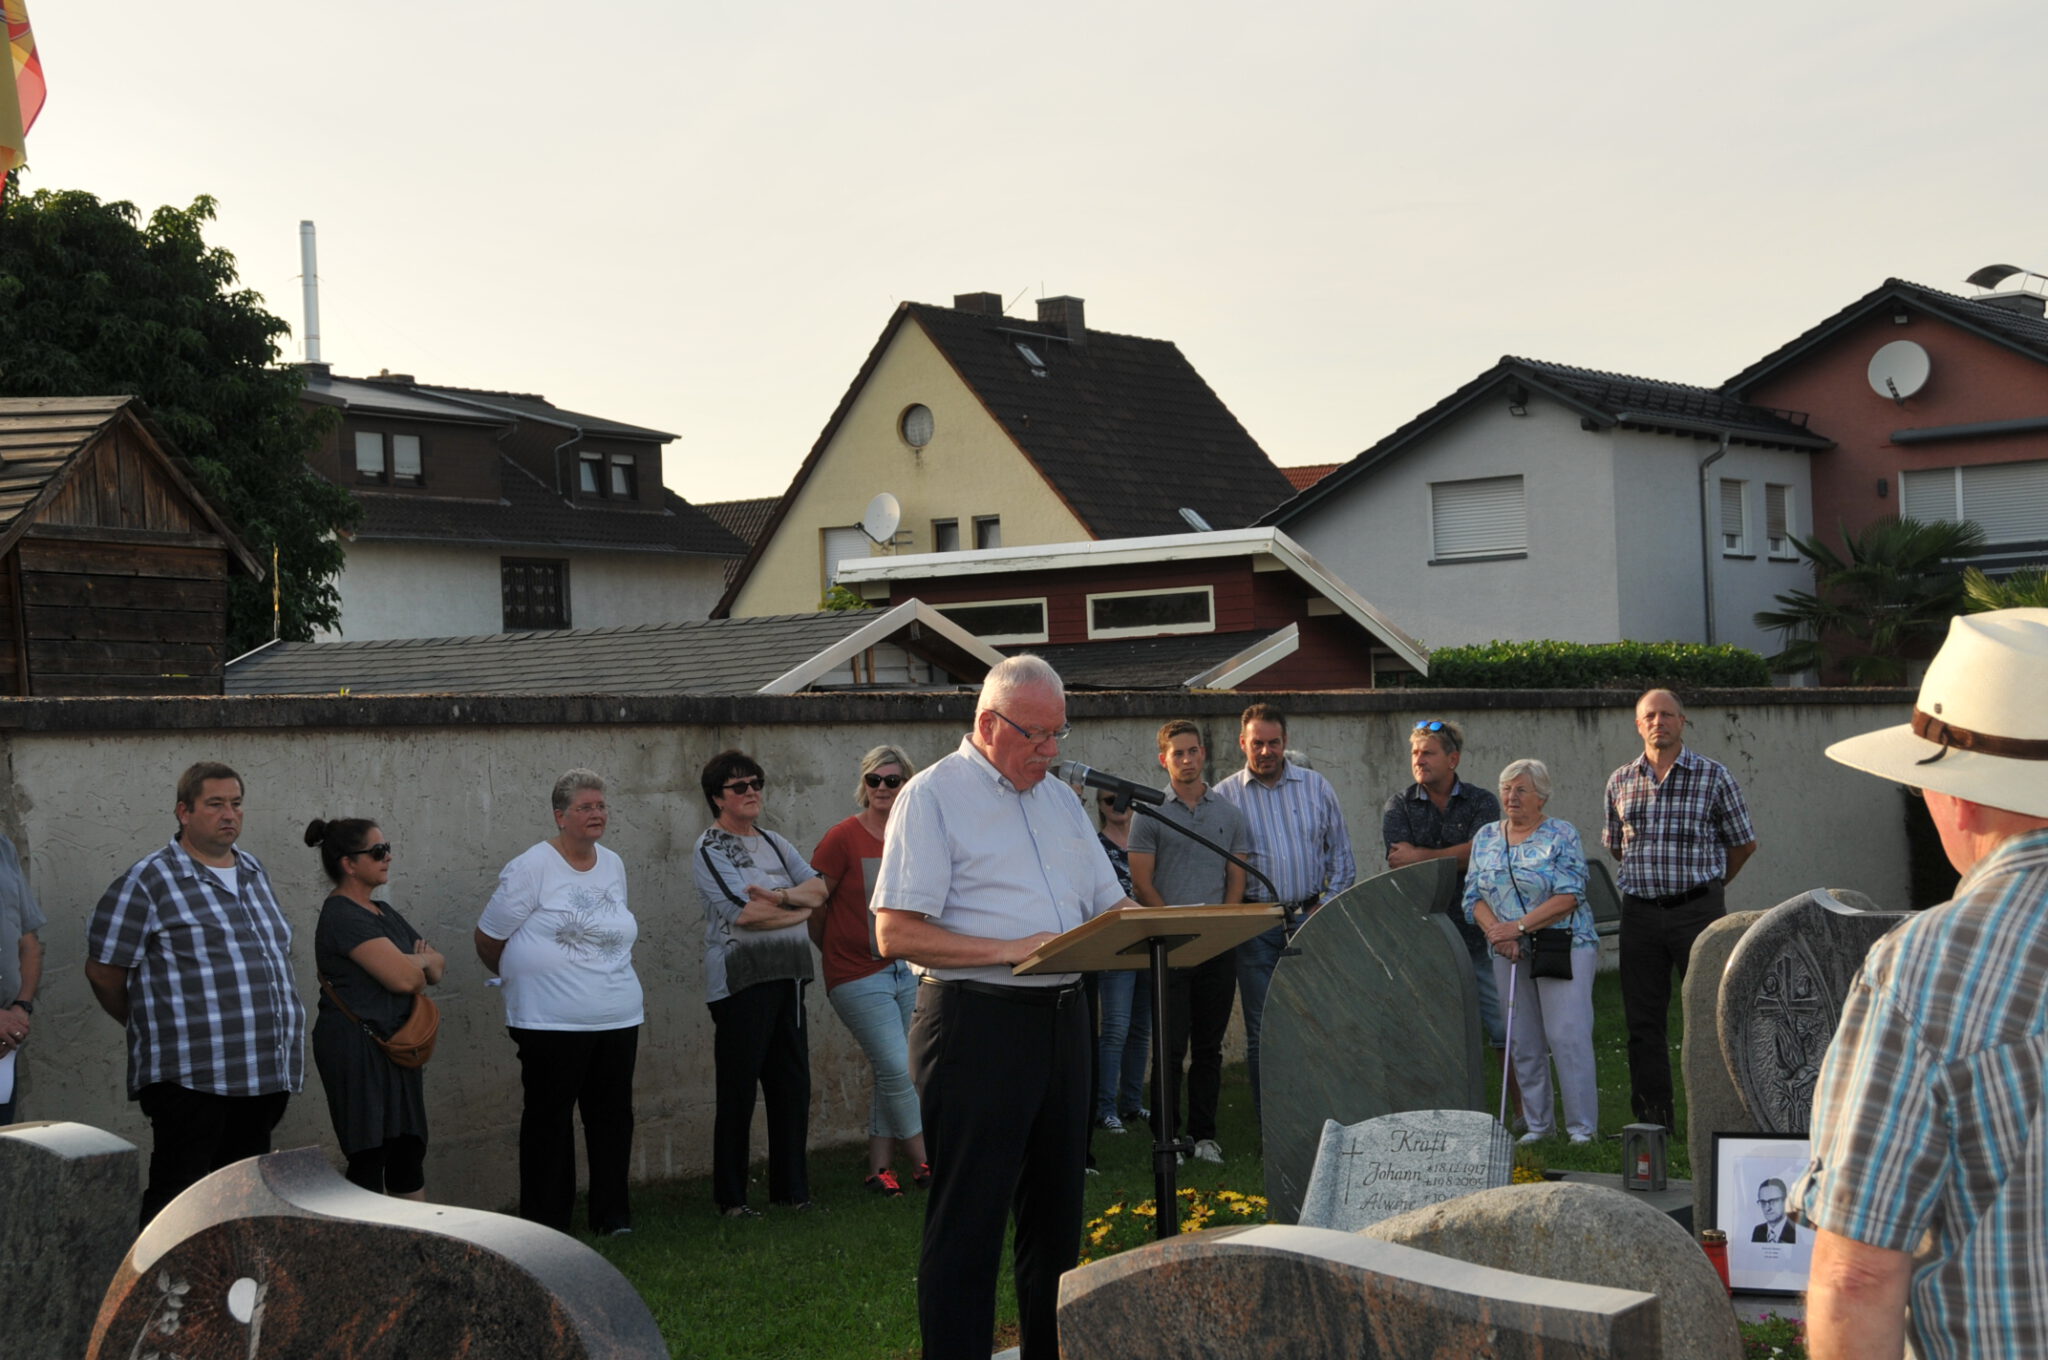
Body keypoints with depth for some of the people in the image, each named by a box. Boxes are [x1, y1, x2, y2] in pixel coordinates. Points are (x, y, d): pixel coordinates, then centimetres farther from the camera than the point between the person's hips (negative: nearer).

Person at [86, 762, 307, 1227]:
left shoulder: (254, 873, 17)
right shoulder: (147, 883, -5)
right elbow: (103, 971, -3)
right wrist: (154, 1028, 9)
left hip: (266, 1077, 7)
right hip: (192, 1079, -7)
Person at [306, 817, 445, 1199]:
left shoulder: (383, 912, 15)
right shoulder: (342, 915, -15)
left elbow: (436, 966, 20)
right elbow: (403, 977, -23)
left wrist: (420, 963, -4)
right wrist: (421, 963, 0)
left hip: (394, 1045, 9)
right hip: (357, 1048, -9)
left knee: (409, 1151, 10)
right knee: (370, 1157, -5)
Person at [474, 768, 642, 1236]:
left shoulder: (614, 865, 13)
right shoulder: (531, 868, -8)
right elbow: (488, 939, -2)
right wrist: (521, 979, 12)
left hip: (618, 1020, 6)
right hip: (552, 1022, -6)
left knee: (613, 1115, 8)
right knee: (549, 1118, 1)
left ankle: (613, 1216, 18)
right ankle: (545, 1227, 8)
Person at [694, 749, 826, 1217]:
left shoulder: (772, 842, 17)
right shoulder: (710, 849, -5)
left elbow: (819, 887, 6)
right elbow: (745, 913, -16)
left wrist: (780, 896, -13)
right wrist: (801, 906, -4)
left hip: (787, 975, 7)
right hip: (741, 980, -7)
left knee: (793, 1085, 7)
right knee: (737, 1092, -2)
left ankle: (791, 1187, 17)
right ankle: (730, 1197, 6)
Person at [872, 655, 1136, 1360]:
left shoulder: (1060, 798, 17)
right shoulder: (933, 795, -7)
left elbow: (1107, 903, 19)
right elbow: (896, 932, -14)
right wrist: (1008, 950, -22)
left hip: (1061, 1018, 8)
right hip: (976, 1027, -7)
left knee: (1055, 1209, 15)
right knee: (968, 1222, -4)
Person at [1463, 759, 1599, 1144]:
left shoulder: (1562, 835, -3)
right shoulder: (1485, 837, 11)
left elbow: (1569, 897, -12)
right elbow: (1475, 897, 6)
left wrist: (1519, 926, -19)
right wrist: (1497, 933, -12)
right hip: (1509, 954, 5)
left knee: (1568, 1036, -9)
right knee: (1523, 1042, 6)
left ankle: (1583, 1125, -4)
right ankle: (1538, 1123, 16)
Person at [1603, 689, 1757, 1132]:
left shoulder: (1713, 775, -1)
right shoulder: (1620, 781, 9)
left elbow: (1743, 842, 8)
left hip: (1698, 909, -3)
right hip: (1640, 911, 3)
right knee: (1642, 1017, 6)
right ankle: (1653, 1116, 14)